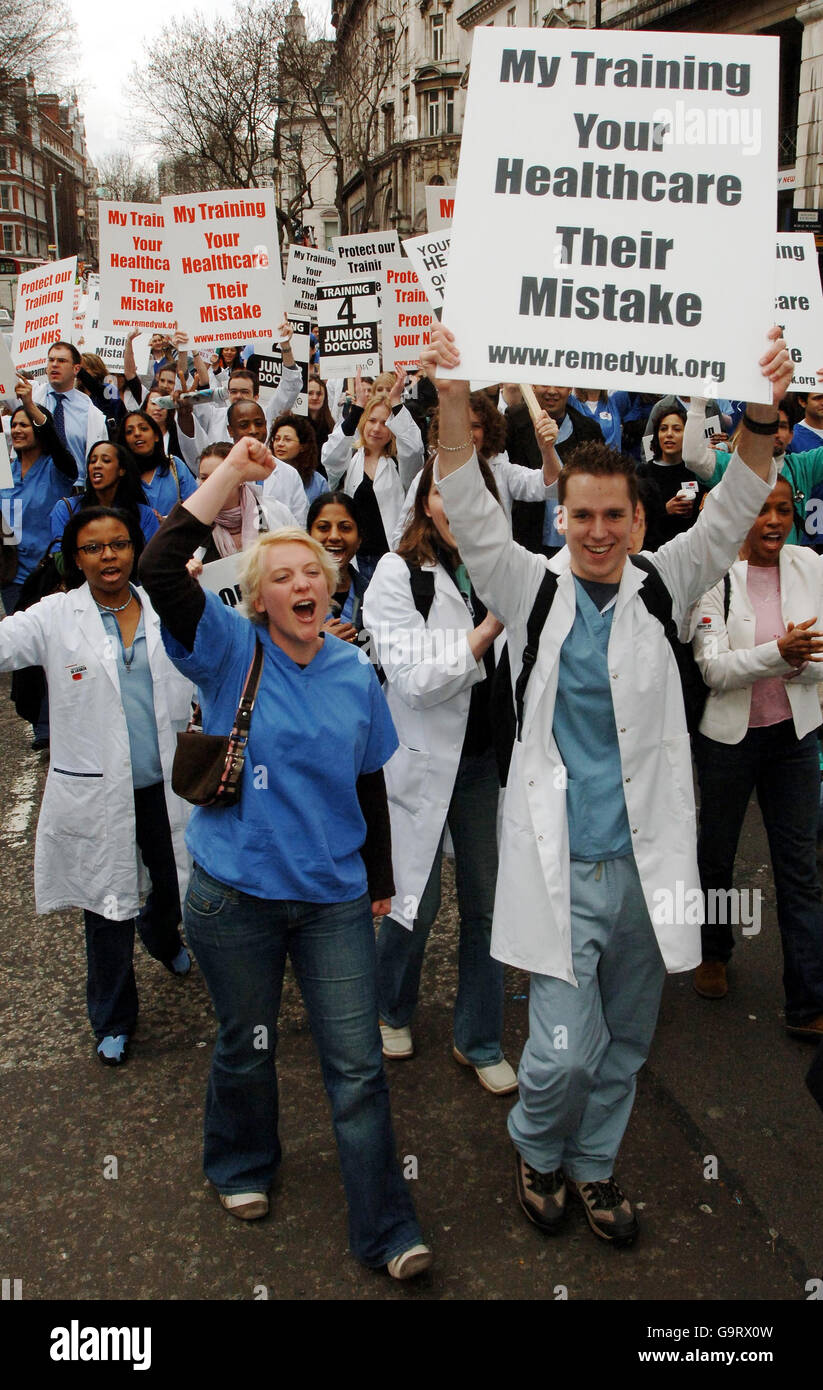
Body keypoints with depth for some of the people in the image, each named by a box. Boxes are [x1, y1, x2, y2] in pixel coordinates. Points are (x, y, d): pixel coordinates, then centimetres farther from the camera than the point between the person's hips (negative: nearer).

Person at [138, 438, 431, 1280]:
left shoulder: (355, 674, 3)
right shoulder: (230, 651, -6)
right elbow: (160, 568, -22)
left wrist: (381, 879, 16)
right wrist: (229, 474, -21)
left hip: (334, 897, 2)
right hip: (234, 895, -2)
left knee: (358, 1067, 4)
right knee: (246, 1047, 18)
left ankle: (385, 1231, 18)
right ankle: (241, 1166, 47)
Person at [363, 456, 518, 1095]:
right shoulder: (399, 572, -9)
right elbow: (414, 679, -16)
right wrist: (490, 626, -20)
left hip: (488, 759, 4)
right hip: (425, 761, -4)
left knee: (487, 904, 10)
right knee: (416, 904, 7)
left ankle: (480, 1041, 29)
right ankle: (394, 1011, 37)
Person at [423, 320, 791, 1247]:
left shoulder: (662, 588, 4)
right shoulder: (532, 589, -2)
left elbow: (732, 513, -6)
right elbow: (469, 510, -13)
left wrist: (762, 414, -21)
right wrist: (454, 397, -27)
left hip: (646, 859, 3)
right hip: (559, 864, -3)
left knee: (624, 1041, 16)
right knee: (565, 1049, -4)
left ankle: (594, 1163, 41)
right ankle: (538, 1151, 29)